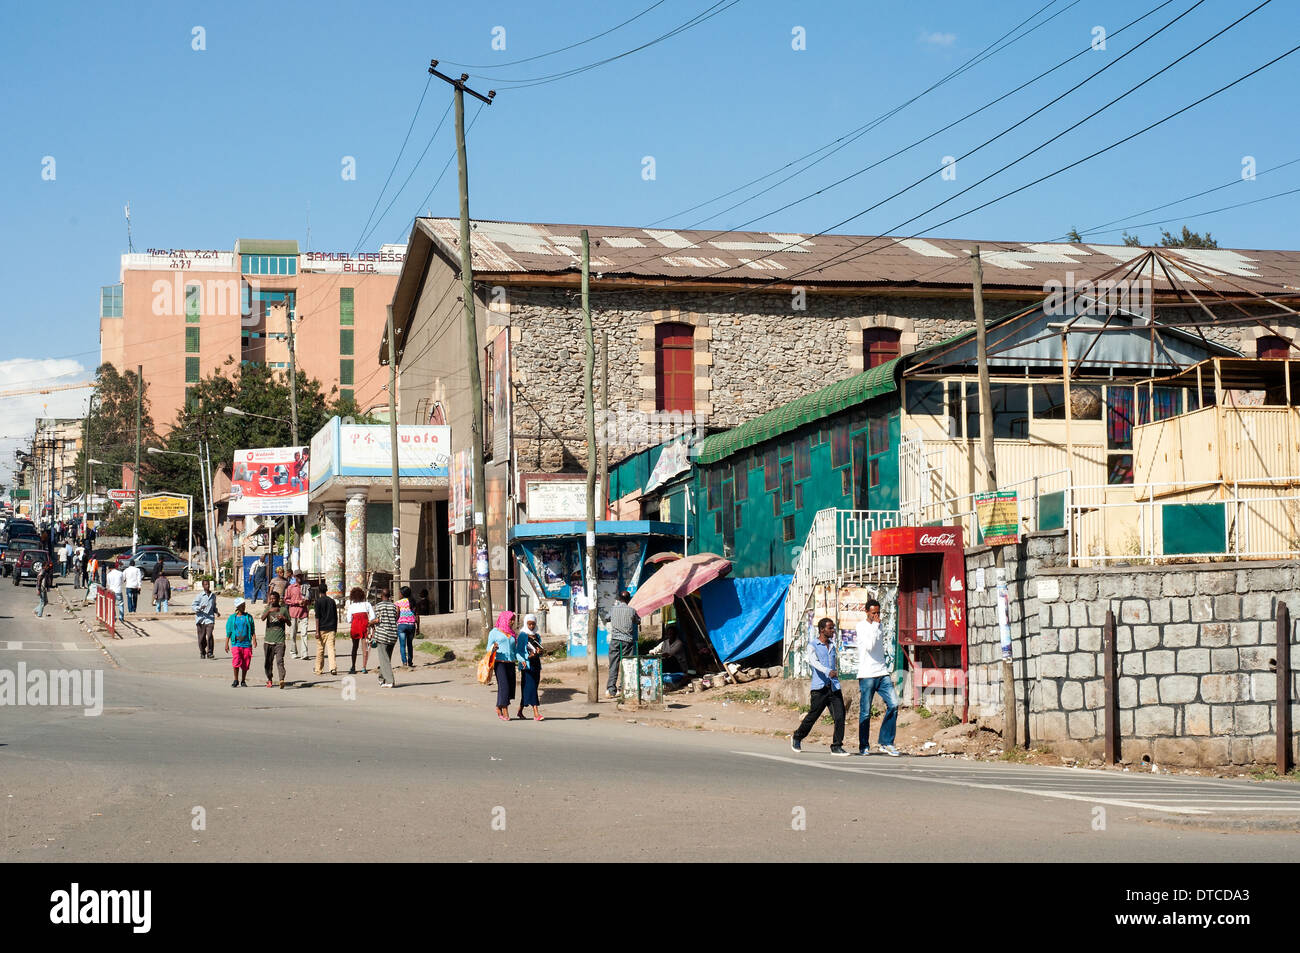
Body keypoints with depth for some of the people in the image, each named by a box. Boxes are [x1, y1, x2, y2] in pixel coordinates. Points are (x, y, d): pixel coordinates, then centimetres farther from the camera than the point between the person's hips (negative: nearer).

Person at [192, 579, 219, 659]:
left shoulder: (213, 596, 13)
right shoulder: (199, 596, 0)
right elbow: (193, 606, -3)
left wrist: (216, 612, 8)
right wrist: (200, 608, -21)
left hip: (210, 618, 2)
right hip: (201, 619, -2)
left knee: (209, 635, -15)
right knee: (202, 637, 5)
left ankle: (209, 653, -8)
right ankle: (202, 653, 22)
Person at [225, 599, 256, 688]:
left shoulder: (248, 617, 9)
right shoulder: (232, 618, 7)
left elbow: (252, 631, 11)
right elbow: (228, 632, 10)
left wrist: (254, 639, -3)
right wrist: (226, 644, 7)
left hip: (246, 643, 1)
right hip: (236, 644, -1)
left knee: (245, 664, 2)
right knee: (236, 661, -17)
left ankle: (243, 681, 16)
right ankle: (236, 680, -2)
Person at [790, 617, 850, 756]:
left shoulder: (832, 647, 19)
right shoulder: (812, 646, -1)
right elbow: (813, 662, -18)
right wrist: (828, 671, -34)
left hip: (834, 687, 5)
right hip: (819, 687, -5)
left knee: (840, 716, -8)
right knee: (812, 716, 2)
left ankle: (836, 747, -3)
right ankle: (797, 738, 26)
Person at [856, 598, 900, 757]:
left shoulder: (878, 626, 17)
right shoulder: (861, 626, -5)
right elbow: (870, 646, -20)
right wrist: (875, 625, -14)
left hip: (882, 674, 6)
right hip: (866, 675, -6)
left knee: (893, 704, -9)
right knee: (865, 712, 0)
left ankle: (885, 742, -3)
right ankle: (864, 746, 12)